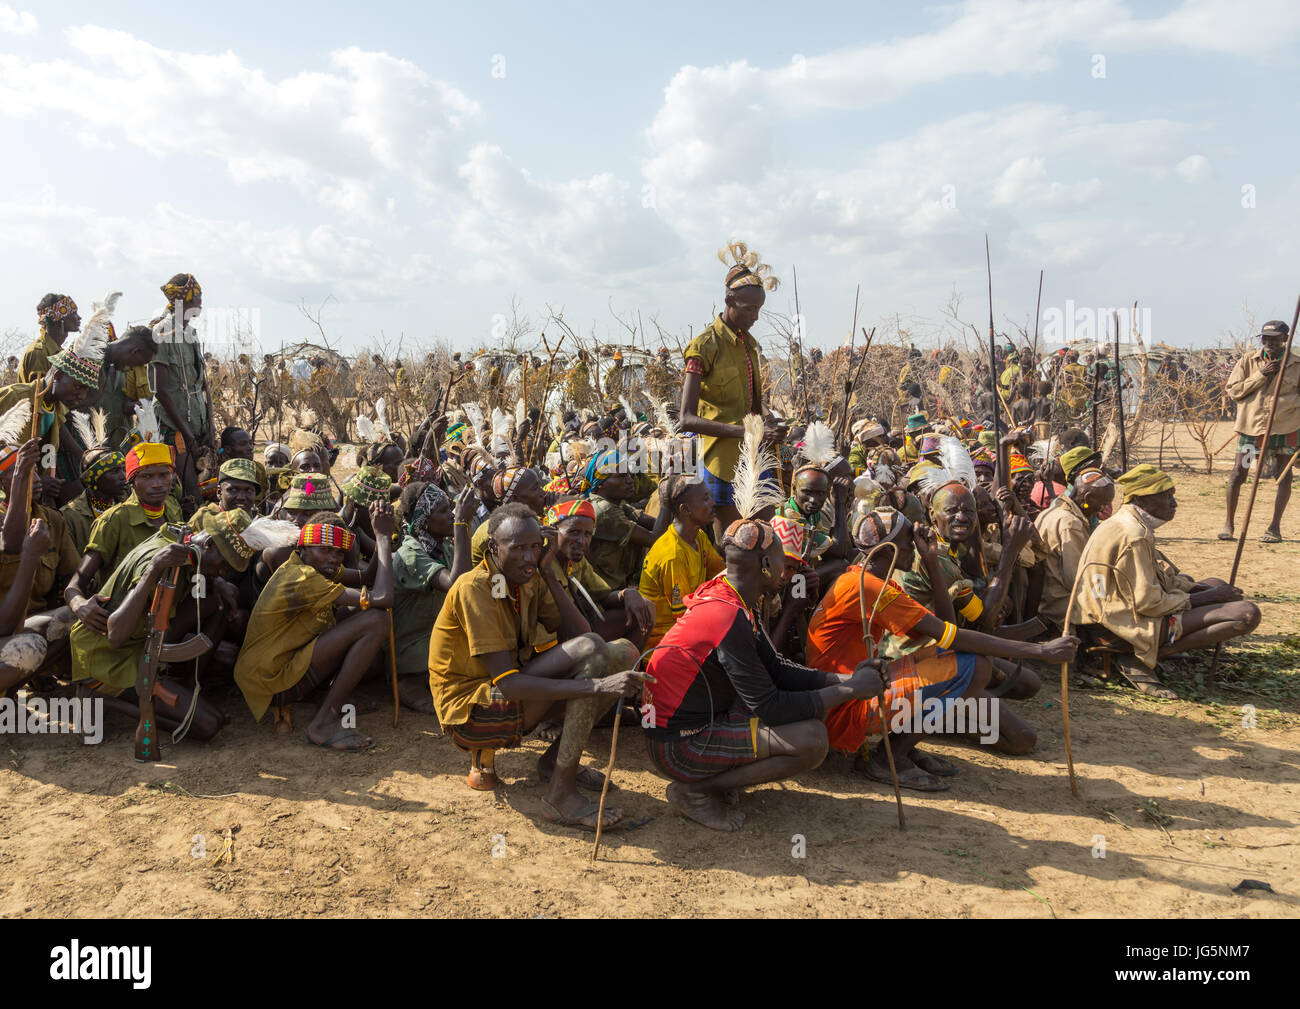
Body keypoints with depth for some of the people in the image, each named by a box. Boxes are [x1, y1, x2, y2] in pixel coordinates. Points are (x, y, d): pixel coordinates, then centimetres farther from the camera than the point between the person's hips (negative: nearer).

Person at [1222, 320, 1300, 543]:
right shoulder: (1248, 361, 3)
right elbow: (1232, 390, -2)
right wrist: (1260, 376, -11)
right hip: (1251, 424, 0)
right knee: (1238, 473, -2)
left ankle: (1275, 527, 11)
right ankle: (1229, 524, 10)